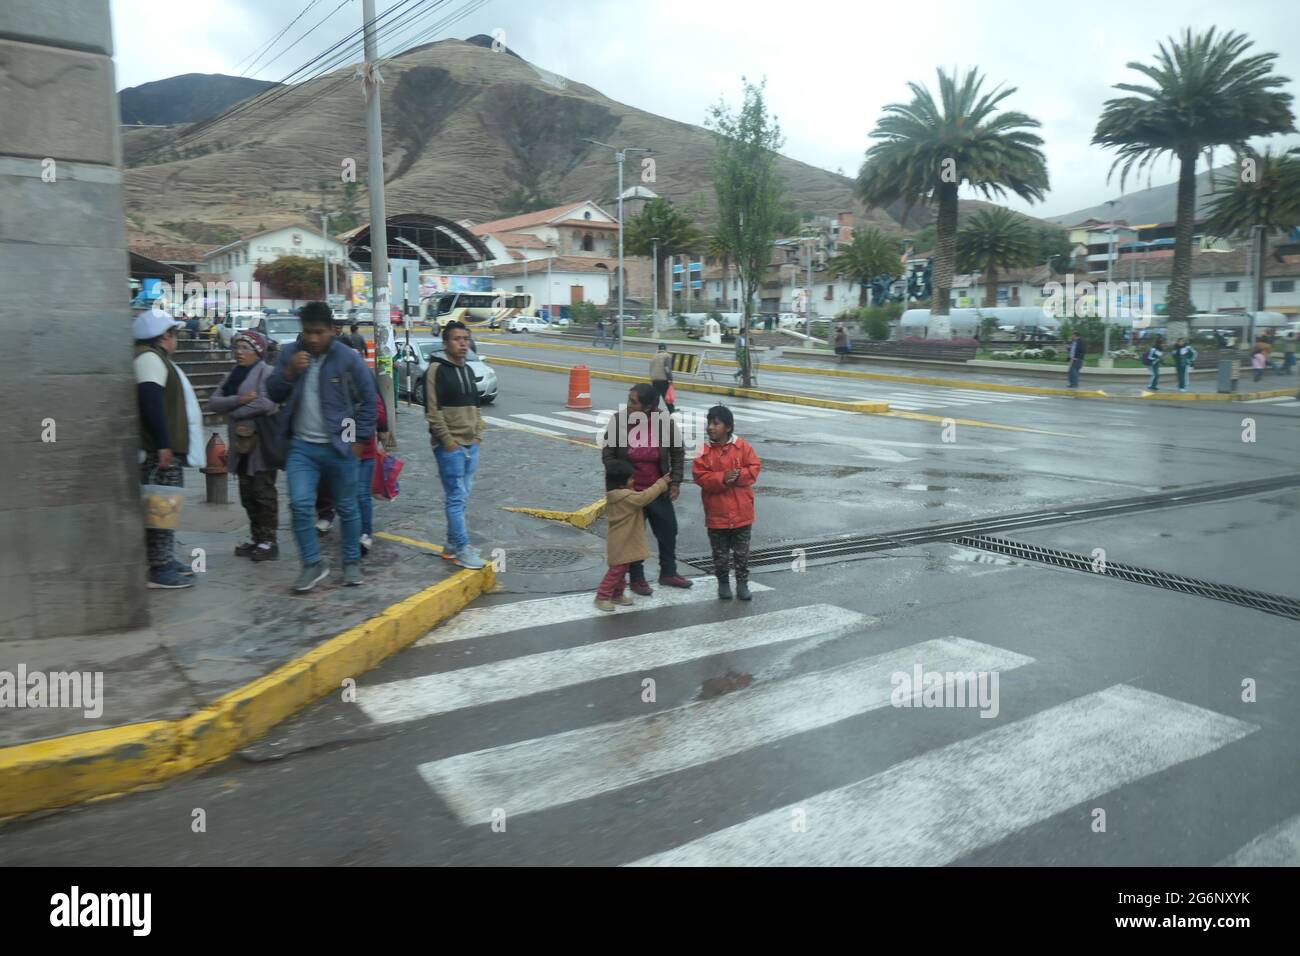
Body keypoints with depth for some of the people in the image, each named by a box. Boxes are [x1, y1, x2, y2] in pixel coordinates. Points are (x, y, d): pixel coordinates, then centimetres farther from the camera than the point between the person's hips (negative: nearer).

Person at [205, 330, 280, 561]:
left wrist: (233, 413, -11)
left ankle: (269, 541, 3)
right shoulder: (231, 375, 17)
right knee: (248, 494, 11)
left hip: (261, 442, -8)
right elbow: (213, 403, 5)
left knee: (263, 492, -4)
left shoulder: (266, 372, -7)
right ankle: (257, 539, 20)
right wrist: (238, 399, -13)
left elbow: (266, 403, -23)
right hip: (240, 443, 8)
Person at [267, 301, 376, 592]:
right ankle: (312, 564, 8)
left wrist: (359, 439, -6)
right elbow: (274, 394, 5)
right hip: (301, 446, 3)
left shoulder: (349, 359, -8)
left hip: (338, 448, -2)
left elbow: (368, 400, -3)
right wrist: (288, 371, -14)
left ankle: (352, 562, 24)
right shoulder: (289, 353, 3)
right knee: (300, 505, -7)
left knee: (346, 508, 9)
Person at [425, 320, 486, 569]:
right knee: (455, 497, -6)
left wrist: (478, 435, 13)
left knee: (461, 496, 12)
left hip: (471, 444, 8)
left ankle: (452, 544, 21)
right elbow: (432, 411, -15)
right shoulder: (436, 370, -10)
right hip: (449, 445, -8)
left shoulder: (467, 370, 15)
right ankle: (462, 550, -3)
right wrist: (447, 441, -16)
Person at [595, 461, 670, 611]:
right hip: (621, 543, -10)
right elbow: (645, 497, -25)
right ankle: (602, 597, 4)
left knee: (622, 569, 18)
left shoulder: (614, 495, 8)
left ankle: (617, 594, 28)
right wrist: (661, 483, -15)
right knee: (617, 570, -3)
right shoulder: (626, 496, -23)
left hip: (624, 541, 10)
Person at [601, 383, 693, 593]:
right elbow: (607, 455, -5)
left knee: (669, 529, 15)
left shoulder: (665, 422, -13)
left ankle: (668, 573, 35)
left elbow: (678, 453, 1)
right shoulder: (618, 421, -14)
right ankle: (636, 578, 25)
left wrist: (675, 482, -4)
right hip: (629, 491, -2)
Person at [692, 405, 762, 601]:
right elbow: (700, 476, -12)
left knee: (742, 553, 11)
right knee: (720, 554, 11)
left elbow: (754, 468, -4)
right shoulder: (704, 451, -5)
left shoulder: (743, 447, -3)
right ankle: (723, 583, 27)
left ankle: (742, 582, 24)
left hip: (742, 513, 0)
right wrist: (722, 478, -24)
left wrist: (738, 475, -22)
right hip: (717, 515, 0)